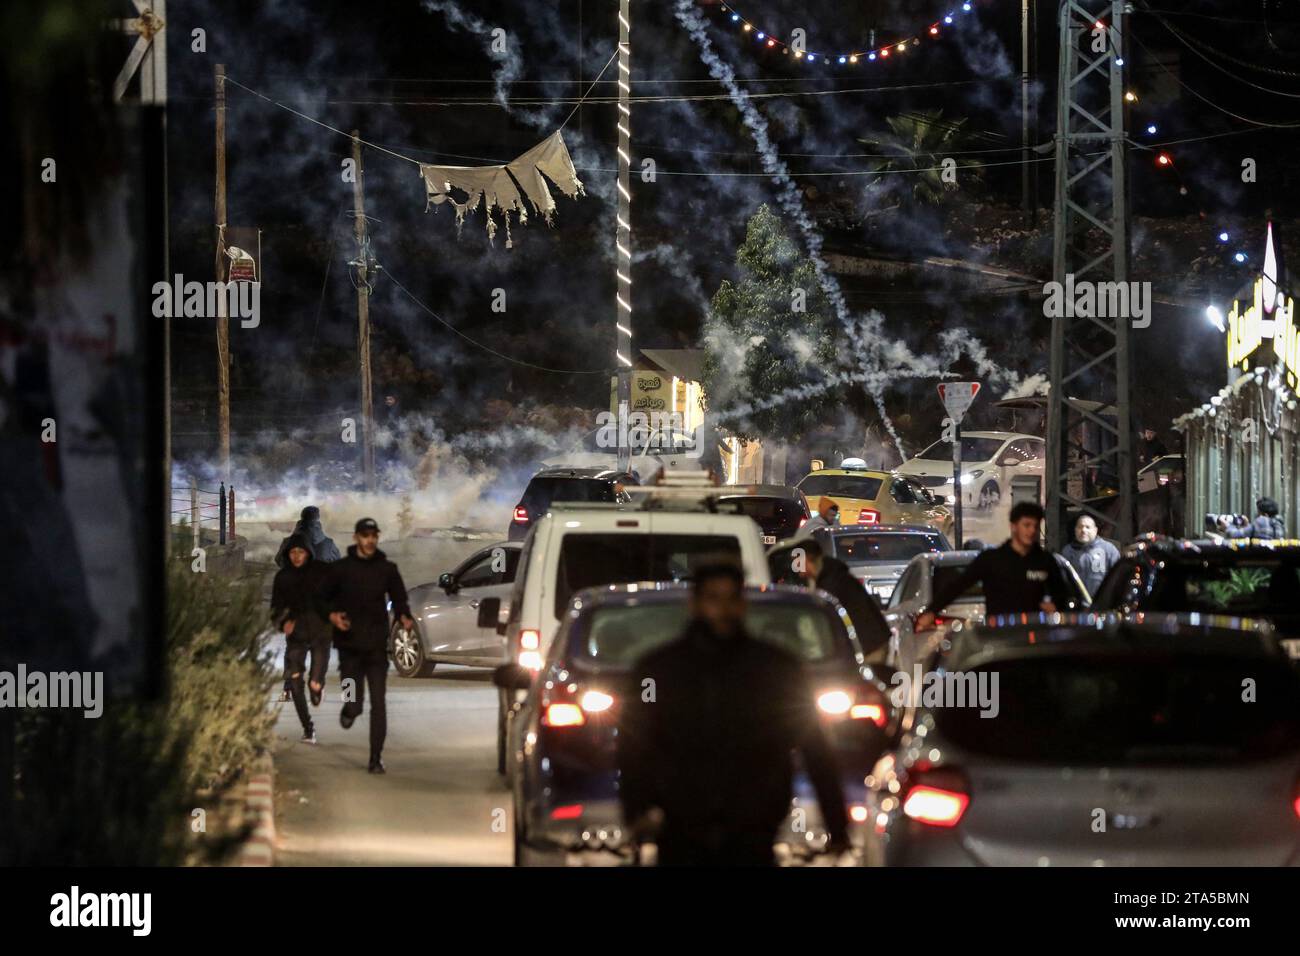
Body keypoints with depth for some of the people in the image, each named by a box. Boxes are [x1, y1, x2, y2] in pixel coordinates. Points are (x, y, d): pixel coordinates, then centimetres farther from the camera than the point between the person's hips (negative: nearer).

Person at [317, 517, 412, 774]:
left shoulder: (387, 569, 6)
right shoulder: (341, 569, 2)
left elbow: (399, 599, 13)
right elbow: (323, 598, 10)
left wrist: (404, 617, -8)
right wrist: (332, 615, -10)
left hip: (377, 646, 1)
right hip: (349, 646, -1)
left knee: (378, 703, -6)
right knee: (354, 705, -3)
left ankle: (376, 758, -1)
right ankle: (349, 709, 35)